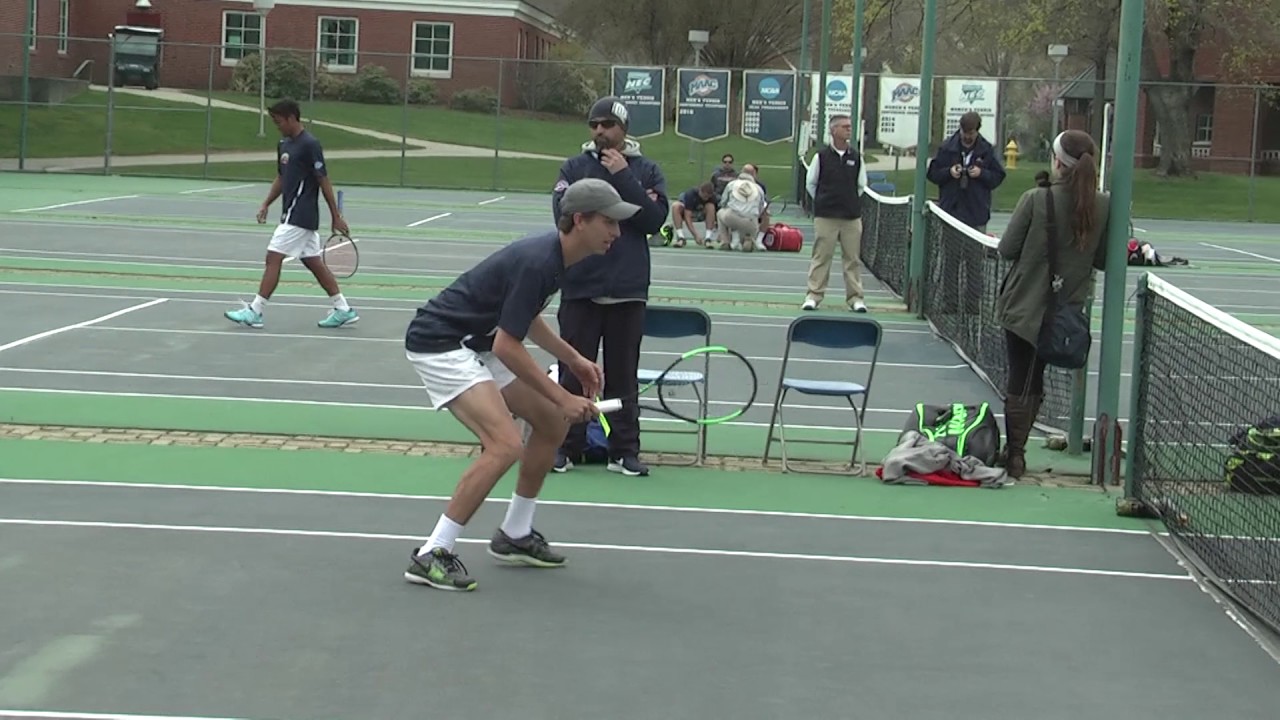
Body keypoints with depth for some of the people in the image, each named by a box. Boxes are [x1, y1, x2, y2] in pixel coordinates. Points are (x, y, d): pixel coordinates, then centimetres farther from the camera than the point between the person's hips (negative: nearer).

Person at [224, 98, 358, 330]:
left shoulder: (309, 144, -14)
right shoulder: (284, 144, 13)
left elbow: (324, 181, -14)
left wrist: (336, 217, -13)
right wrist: (266, 204, 11)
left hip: (299, 217, -9)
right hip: (293, 214, 9)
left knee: (273, 258, -8)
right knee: (313, 262, 10)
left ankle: (254, 312, -5)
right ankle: (343, 310, 13)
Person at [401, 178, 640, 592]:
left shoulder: (554, 256, 4)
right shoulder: (537, 263, -26)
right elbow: (507, 347, -25)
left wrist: (573, 359, 17)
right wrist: (562, 398, -19)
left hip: (477, 344, 11)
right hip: (439, 344, -10)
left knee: (551, 424, 13)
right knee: (506, 445, -23)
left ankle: (514, 535, 25)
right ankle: (431, 555, -17)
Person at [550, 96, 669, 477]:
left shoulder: (647, 170, 6)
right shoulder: (574, 167, 4)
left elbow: (655, 219, -8)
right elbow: (564, 213, -10)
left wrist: (623, 178, -13)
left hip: (628, 291, 0)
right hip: (580, 288, 0)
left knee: (623, 375, 7)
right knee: (574, 371, 5)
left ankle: (624, 450, 11)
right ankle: (566, 446, 12)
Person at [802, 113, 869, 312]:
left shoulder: (856, 156, 4)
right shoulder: (822, 156, -3)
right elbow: (810, 183, 8)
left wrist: (852, 202, 12)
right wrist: (822, 201, 9)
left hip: (851, 216, 2)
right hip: (825, 216, -2)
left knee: (853, 258, 4)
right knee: (821, 256, 1)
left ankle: (855, 297, 9)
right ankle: (814, 295, 6)